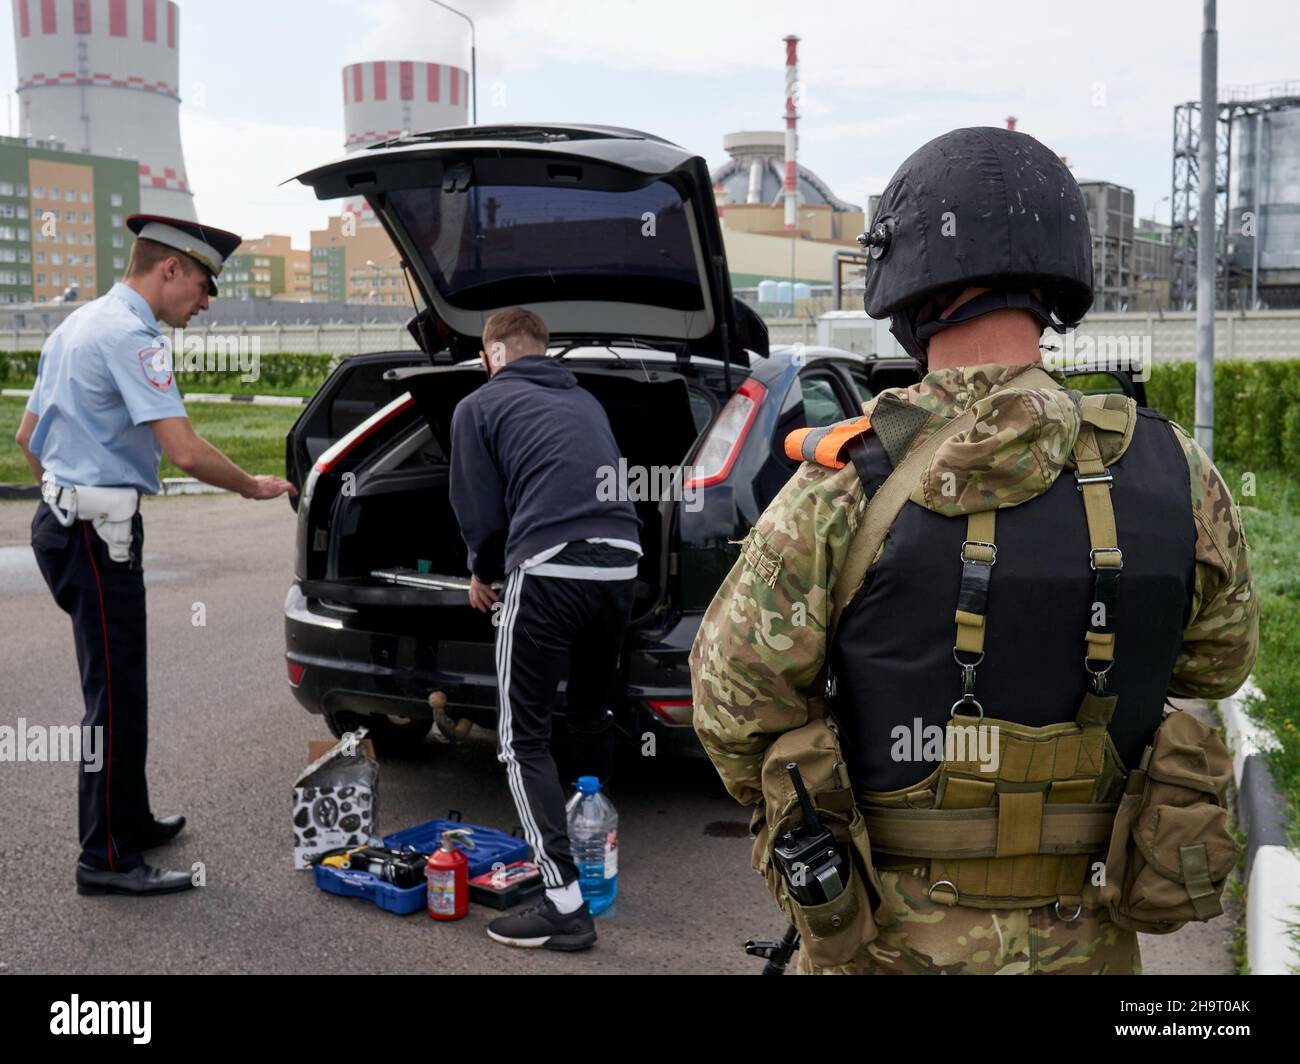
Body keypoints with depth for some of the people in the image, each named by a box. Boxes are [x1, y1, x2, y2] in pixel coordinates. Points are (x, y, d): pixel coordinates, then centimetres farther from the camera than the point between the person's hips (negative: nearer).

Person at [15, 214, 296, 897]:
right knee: (116, 694, -4)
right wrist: (253, 488, -8)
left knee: (116, 685, 18)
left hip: (63, 516, 10)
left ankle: (128, 821, 30)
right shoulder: (131, 334, -15)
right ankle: (107, 859, 4)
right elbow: (185, 451, -23)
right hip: (99, 531, -10)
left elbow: (29, 436, 23)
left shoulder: (78, 324, 17)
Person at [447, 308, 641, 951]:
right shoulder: (585, 402, 25)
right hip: (619, 563, 6)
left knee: (523, 740, 3)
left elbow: (480, 512, 6)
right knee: (590, 716, 25)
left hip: (548, 570, -6)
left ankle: (565, 905, -4)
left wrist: (481, 573, 26)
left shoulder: (479, 407, 10)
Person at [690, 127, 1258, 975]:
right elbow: (1216, 661, 5)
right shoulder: (1176, 476, -11)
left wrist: (782, 810, 6)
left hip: (889, 938, -2)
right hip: (1081, 939, 3)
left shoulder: (843, 492, -21)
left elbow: (736, 698, -13)